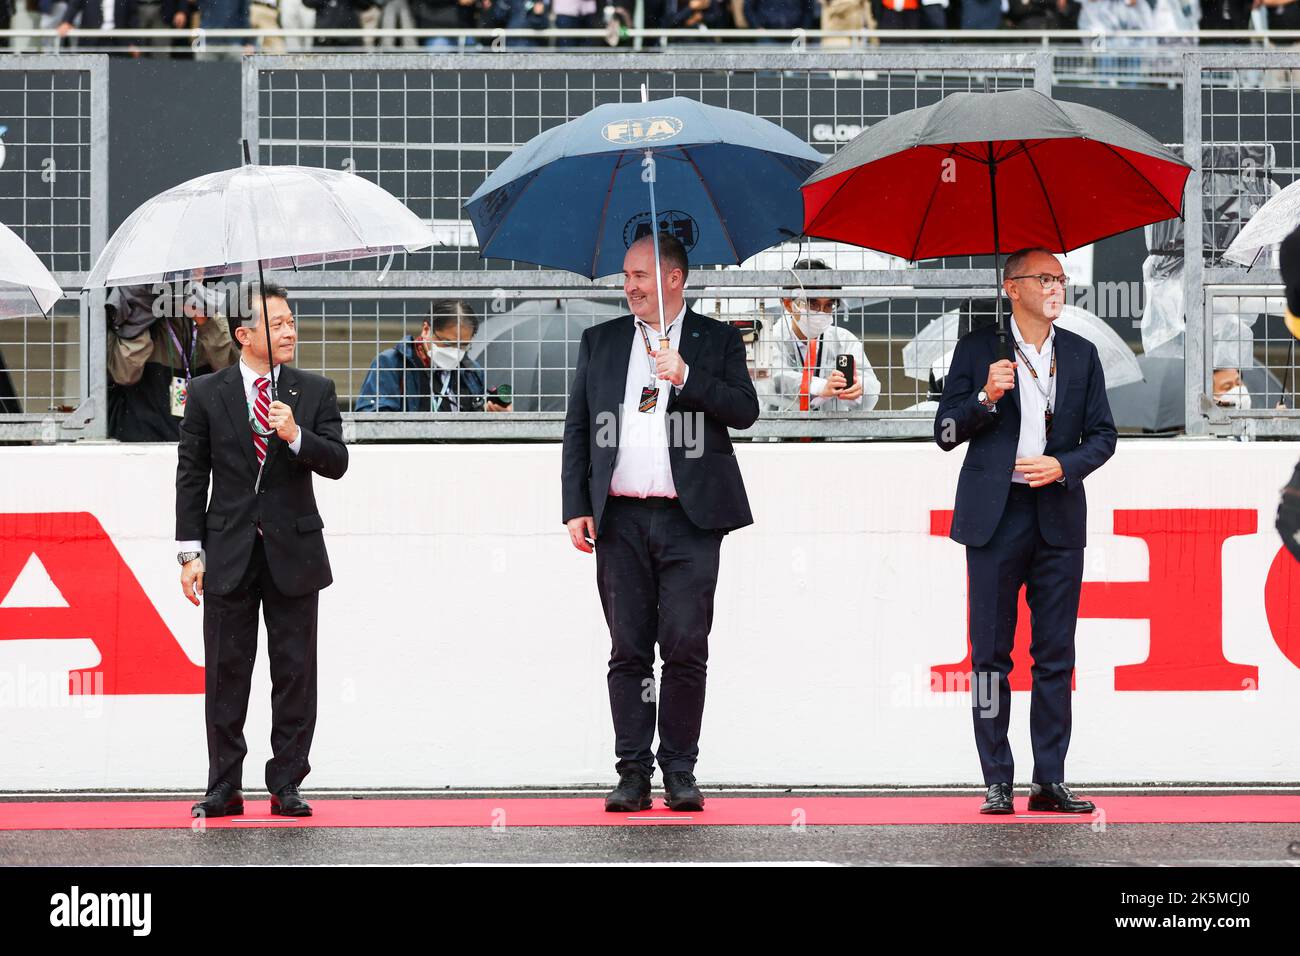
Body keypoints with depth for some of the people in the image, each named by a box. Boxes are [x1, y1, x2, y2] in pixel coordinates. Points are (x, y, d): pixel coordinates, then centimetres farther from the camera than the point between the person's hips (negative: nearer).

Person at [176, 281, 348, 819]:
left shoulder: (315, 392, 4)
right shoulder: (207, 393, 2)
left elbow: (336, 462, -1)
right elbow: (191, 475, 3)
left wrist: (296, 436, -20)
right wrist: (191, 552, -1)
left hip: (294, 552, 1)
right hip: (229, 554, -1)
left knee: (294, 674, 2)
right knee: (225, 674, 3)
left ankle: (286, 786, 8)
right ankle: (224, 789, 9)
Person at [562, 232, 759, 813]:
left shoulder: (716, 341, 8)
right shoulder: (600, 341, 15)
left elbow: (745, 411, -3)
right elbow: (577, 427, 13)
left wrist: (686, 377, -15)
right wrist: (576, 507, 4)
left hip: (689, 519, -2)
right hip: (620, 519, 2)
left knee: (686, 649, -5)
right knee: (628, 651, 1)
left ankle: (680, 772, 2)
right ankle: (633, 774, 4)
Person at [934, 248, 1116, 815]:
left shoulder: (1081, 354, 12)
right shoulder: (979, 349, 4)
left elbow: (1102, 435, 11)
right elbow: (946, 432, 3)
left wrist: (1063, 465, -7)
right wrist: (986, 399, -15)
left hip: (1058, 516, 3)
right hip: (996, 514, -2)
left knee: (1056, 654, 2)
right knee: (991, 651, -2)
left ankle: (1050, 780, 5)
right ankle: (997, 782, 1)